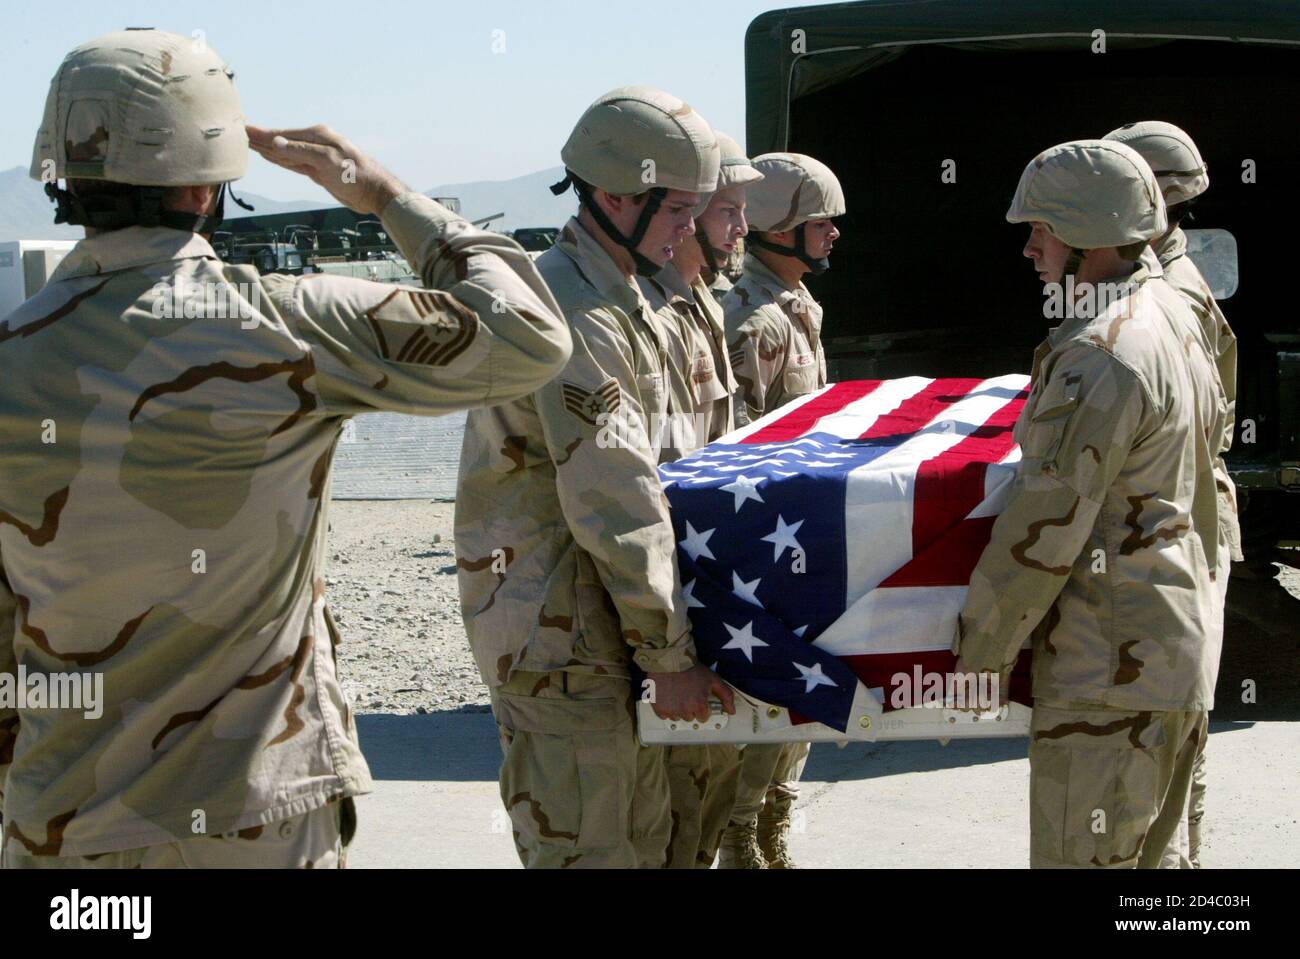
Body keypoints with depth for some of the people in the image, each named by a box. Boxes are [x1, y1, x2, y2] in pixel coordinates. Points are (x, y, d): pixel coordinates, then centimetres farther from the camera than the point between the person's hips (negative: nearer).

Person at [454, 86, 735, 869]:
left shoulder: (617, 303, 14)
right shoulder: (575, 317, -20)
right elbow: (615, 508, -21)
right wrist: (669, 656, -17)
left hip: (600, 626, 10)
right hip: (558, 632, -10)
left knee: (644, 841, 15)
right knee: (588, 850, -5)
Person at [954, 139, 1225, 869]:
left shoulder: (1099, 356, -19)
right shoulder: (1179, 320, 11)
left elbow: (1043, 534, -20)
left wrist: (975, 665, -12)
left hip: (1112, 673, -10)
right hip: (1187, 648, 10)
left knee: (1080, 857, -4)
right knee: (1145, 853, 18)